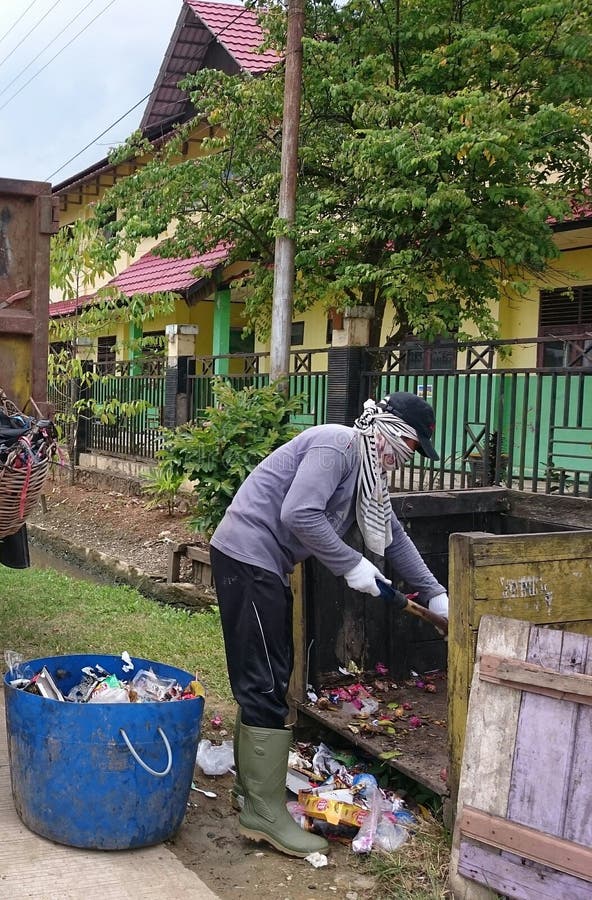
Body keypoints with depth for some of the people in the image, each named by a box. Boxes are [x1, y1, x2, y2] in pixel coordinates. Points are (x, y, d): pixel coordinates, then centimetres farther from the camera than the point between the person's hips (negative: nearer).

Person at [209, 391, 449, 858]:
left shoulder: (366, 469, 16)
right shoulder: (337, 444, -15)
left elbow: (394, 535, 22)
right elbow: (299, 514, -26)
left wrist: (435, 595, 20)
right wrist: (352, 565, -17)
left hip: (264, 565, 10)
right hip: (247, 554, -10)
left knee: (267, 677, 17)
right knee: (267, 684, -8)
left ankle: (250, 784, 31)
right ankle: (265, 813, -1)